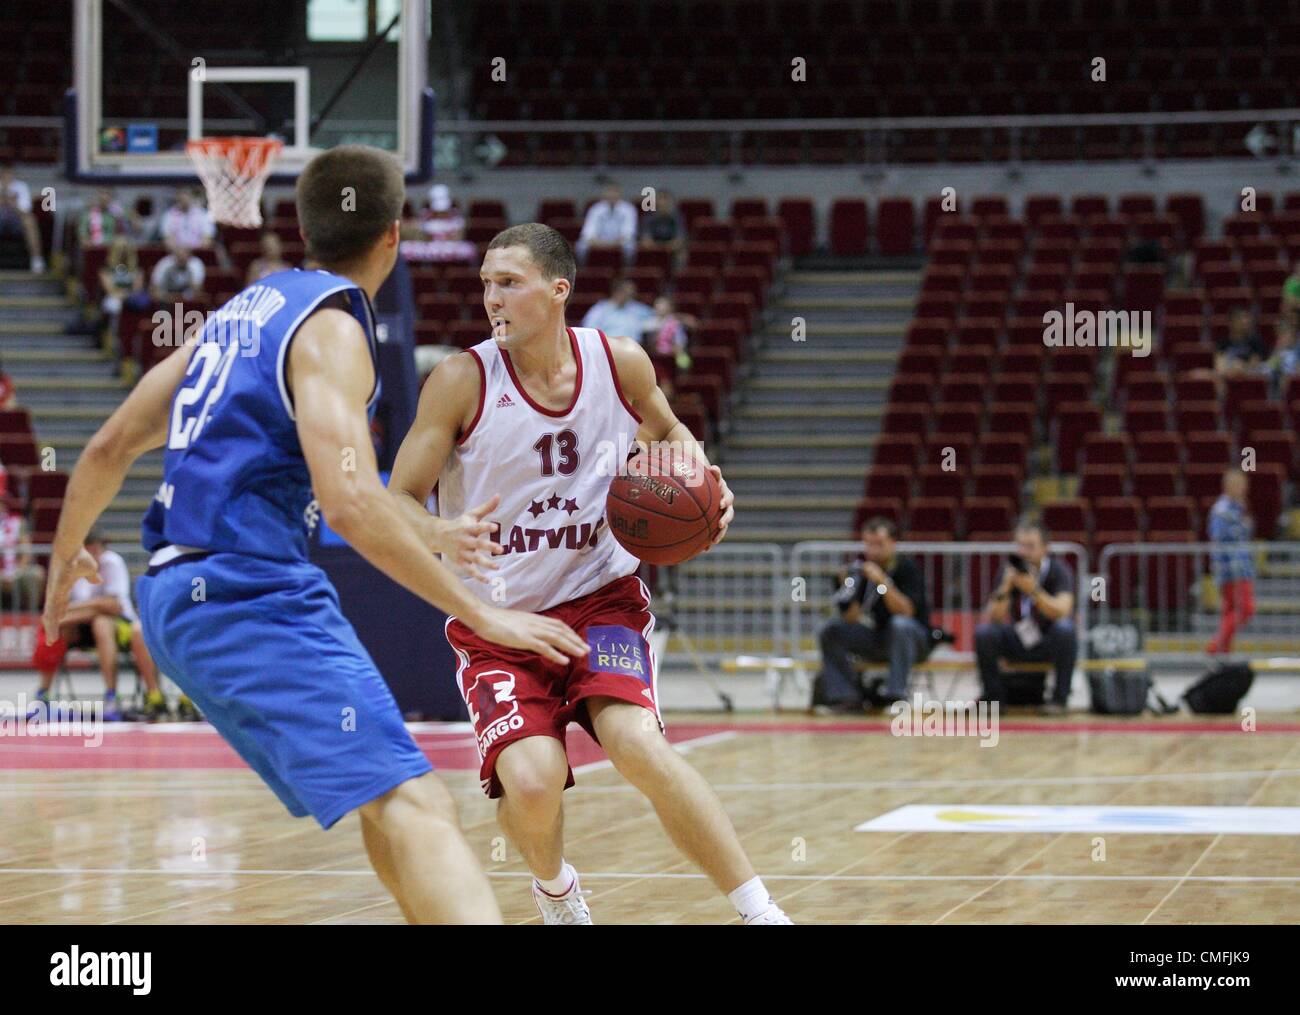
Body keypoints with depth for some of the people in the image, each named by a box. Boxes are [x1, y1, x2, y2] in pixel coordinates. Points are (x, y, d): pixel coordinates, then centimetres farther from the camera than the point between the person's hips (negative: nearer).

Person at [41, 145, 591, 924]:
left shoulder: (246, 309, 20)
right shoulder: (331, 327, -7)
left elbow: (111, 448, 24)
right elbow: (351, 501, -21)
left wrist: (68, 550, 40)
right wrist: (479, 614, -18)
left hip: (177, 596, 10)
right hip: (254, 594, -10)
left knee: (388, 813, 18)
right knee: (416, 809, -24)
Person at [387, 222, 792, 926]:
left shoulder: (620, 362, -4)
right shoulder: (461, 381, -13)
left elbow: (665, 431, 18)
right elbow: (399, 500, -9)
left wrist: (698, 469, -4)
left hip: (600, 596, 1)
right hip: (498, 617, -1)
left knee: (636, 742, -26)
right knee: (530, 780, -22)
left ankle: (759, 912, -17)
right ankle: (554, 888, 15)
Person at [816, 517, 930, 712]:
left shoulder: (907, 567, -12)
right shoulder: (861, 570, 0)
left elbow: (906, 612, -24)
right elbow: (851, 619, -4)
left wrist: (883, 582, -32)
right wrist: (849, 599, -25)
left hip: (913, 638, -5)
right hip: (876, 636, 5)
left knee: (900, 624, -37)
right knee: (830, 631, -13)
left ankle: (896, 694, -34)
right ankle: (847, 696, -12)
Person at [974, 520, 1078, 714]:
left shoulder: (1058, 571, -14)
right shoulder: (1010, 570, -7)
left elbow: (1063, 611, -31)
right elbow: (992, 618, -15)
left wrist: (1034, 591, -45)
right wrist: (1005, 588, -33)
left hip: (1050, 645, -2)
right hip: (1018, 643, 2)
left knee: (1065, 629, -34)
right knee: (984, 633, -23)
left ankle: (1060, 698, -21)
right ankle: (993, 696, -7)